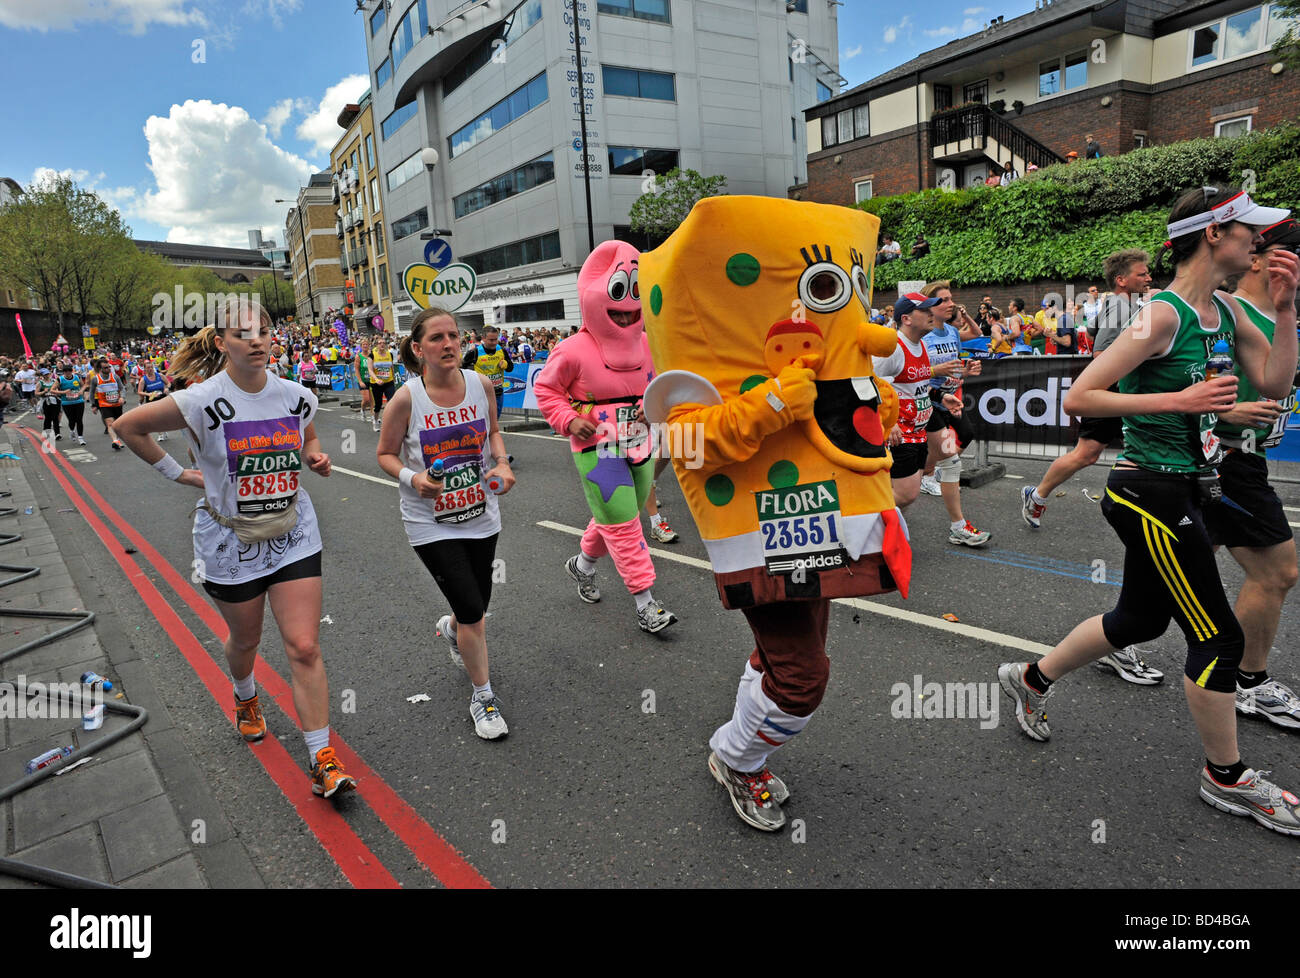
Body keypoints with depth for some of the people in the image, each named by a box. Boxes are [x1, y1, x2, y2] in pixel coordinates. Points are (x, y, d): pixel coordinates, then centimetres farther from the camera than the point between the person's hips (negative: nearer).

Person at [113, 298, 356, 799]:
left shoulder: (297, 396, -4)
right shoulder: (202, 401, -16)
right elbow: (129, 425, -2)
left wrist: (317, 458, -4)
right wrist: (177, 473, -2)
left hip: (293, 536, 1)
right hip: (230, 542, -1)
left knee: (305, 647, -5)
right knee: (245, 640, 20)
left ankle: (322, 760, 3)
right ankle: (245, 698, 55)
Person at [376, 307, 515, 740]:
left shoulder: (481, 384, -6)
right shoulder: (406, 399, -16)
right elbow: (385, 453, -2)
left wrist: (502, 464, -6)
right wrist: (411, 477, -21)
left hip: (481, 514, 4)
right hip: (431, 523, -4)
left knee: (475, 610, 16)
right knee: (473, 612, -7)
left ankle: (451, 628, 56)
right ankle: (483, 696, 18)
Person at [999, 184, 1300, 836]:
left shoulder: (1223, 310, 10)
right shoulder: (1164, 314, -17)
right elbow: (1077, 398, -21)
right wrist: (1177, 399, -24)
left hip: (1184, 490, 9)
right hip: (1153, 494, -9)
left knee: (1140, 620, 20)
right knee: (1219, 638, 2)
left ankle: (1032, 679, 39)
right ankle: (1226, 778, 22)